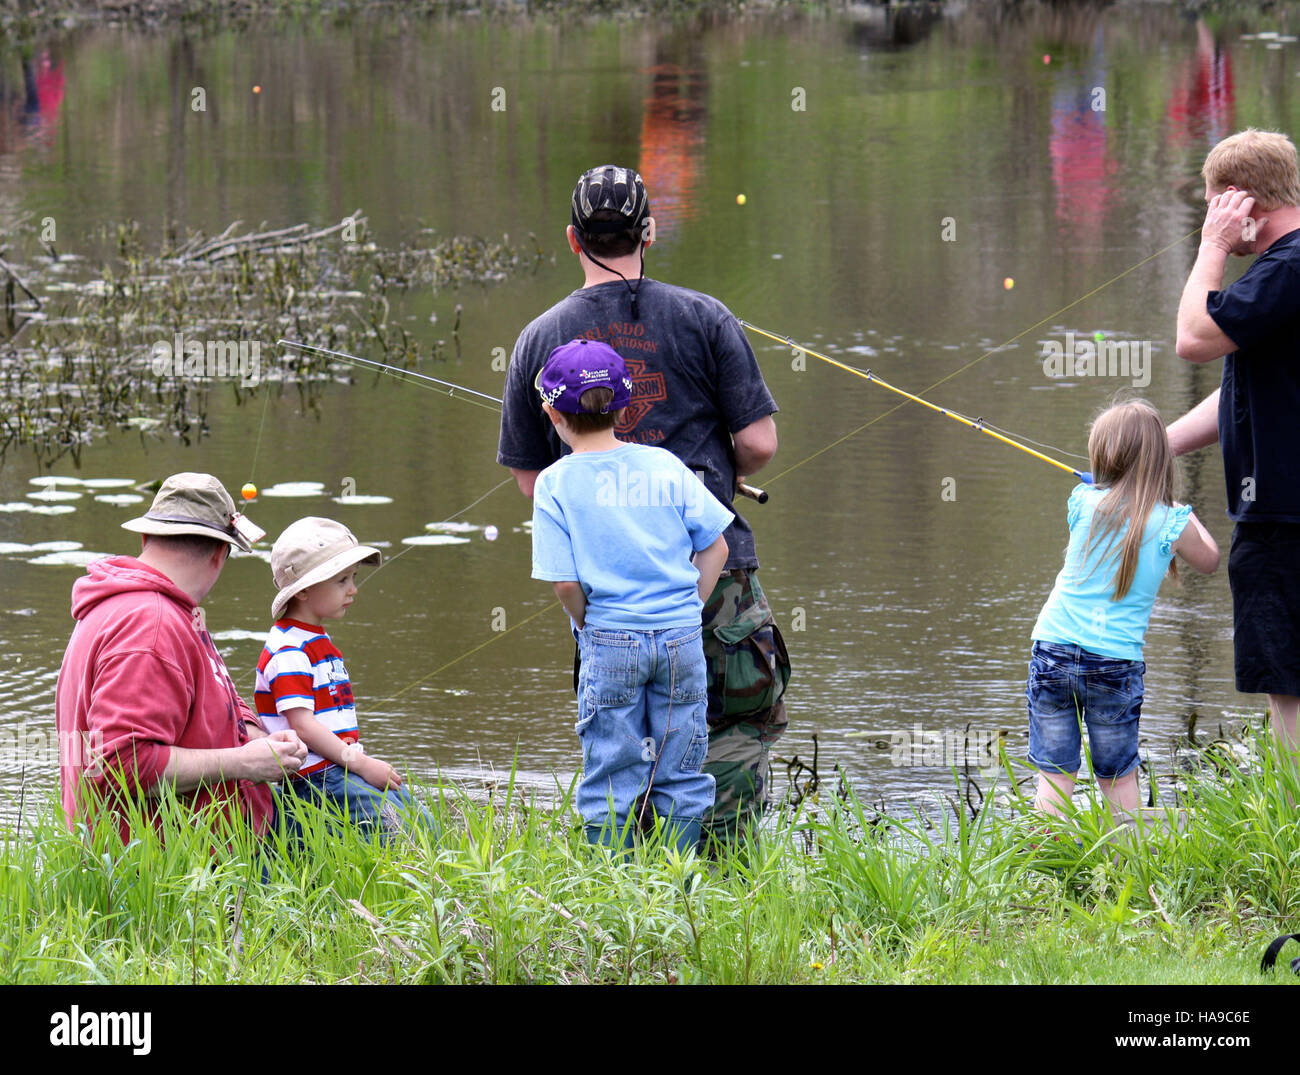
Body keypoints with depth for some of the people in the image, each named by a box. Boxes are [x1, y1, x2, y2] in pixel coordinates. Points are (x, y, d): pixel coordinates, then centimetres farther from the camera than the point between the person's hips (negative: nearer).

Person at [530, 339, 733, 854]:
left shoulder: (556, 483, -4)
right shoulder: (665, 465, 4)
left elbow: (565, 582, -9)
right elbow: (714, 546, 5)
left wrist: (589, 628, 6)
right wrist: (687, 609, 11)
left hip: (609, 642, -2)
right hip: (683, 638, 2)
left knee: (611, 782, 4)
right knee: (681, 777, 9)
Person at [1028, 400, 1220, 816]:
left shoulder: (1084, 502, -1)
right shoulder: (1173, 524, -5)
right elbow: (1209, 561, 15)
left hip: (1054, 652, 1)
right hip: (1116, 661, -1)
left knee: (1054, 775, 5)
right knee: (1119, 778, 13)